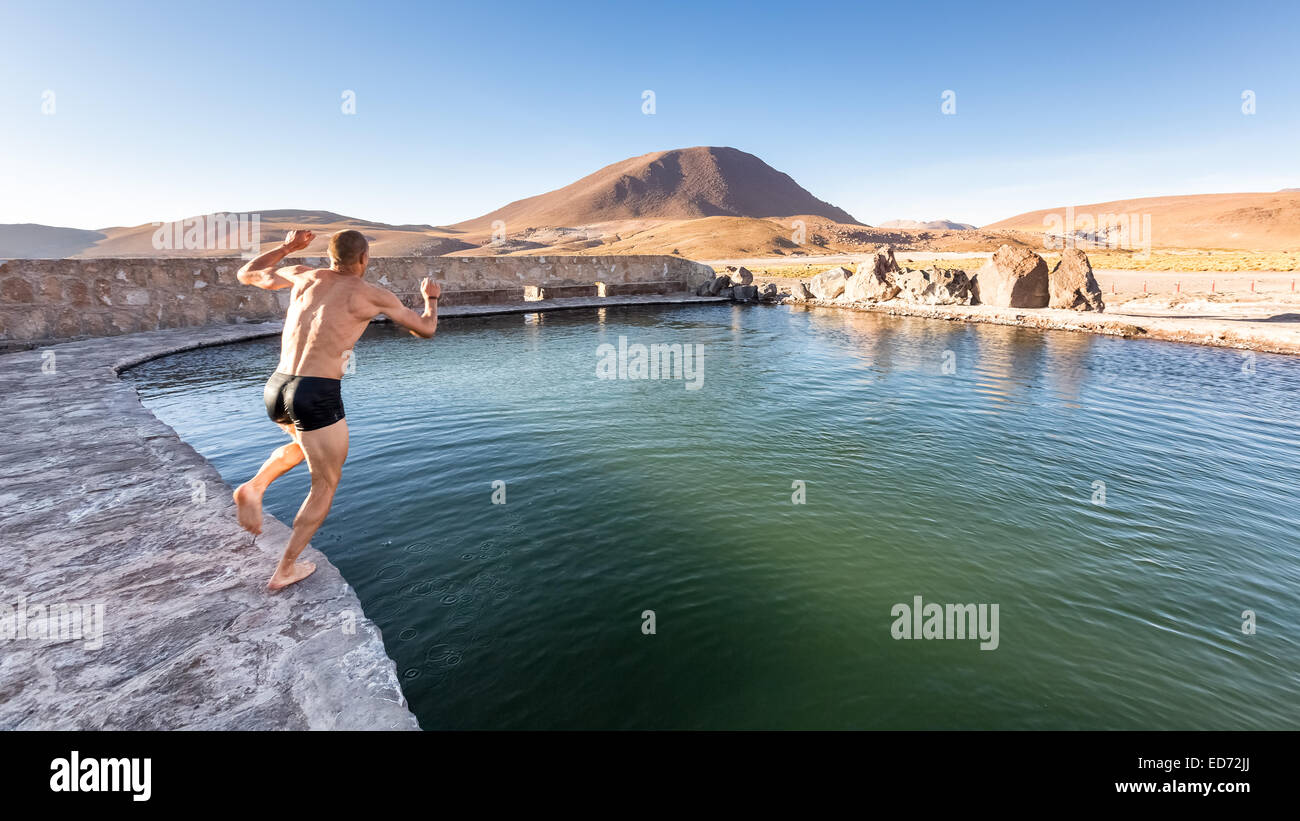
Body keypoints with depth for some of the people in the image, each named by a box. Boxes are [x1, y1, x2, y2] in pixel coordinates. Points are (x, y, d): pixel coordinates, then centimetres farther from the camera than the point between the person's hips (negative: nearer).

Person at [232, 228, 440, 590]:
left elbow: (247, 275, 29)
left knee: (305, 444, 38)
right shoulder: (375, 295, 0)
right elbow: (425, 329, 11)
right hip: (318, 396, -6)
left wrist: (287, 247, 37)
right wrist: (431, 298, 30)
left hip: (276, 387, 6)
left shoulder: (304, 275, 13)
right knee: (326, 485, 14)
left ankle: (254, 487, 13)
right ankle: (285, 571, 20)